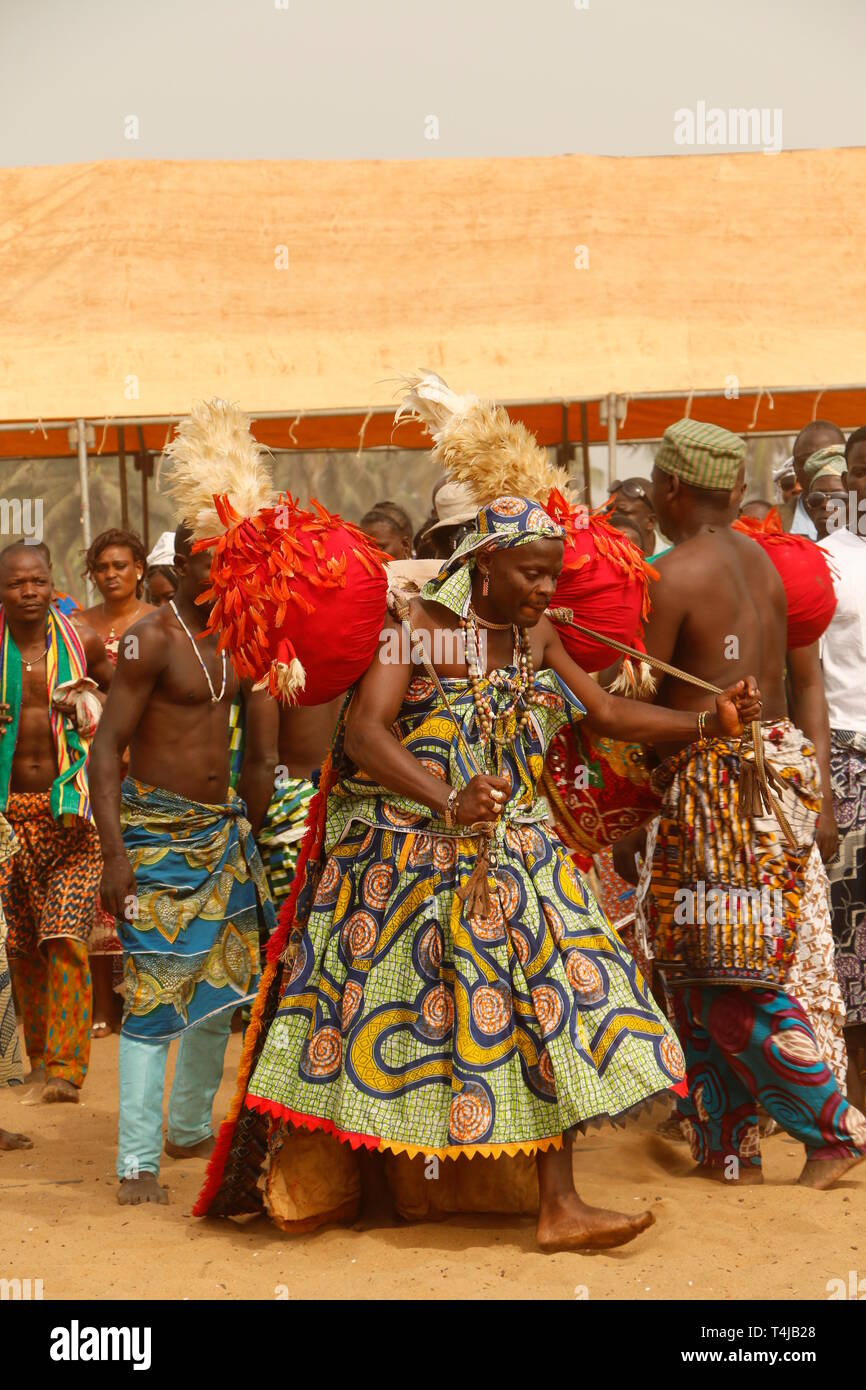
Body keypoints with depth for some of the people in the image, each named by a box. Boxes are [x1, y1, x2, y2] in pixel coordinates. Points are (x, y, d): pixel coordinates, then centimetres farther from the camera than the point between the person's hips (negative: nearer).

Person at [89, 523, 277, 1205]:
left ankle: (190, 1129, 32)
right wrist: (115, 853, -23)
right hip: (156, 830, -8)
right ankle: (137, 1163, -6)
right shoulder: (154, 638, -13)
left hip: (224, 827, 8)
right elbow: (106, 747, -17)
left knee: (220, 984, 15)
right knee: (155, 993, -10)